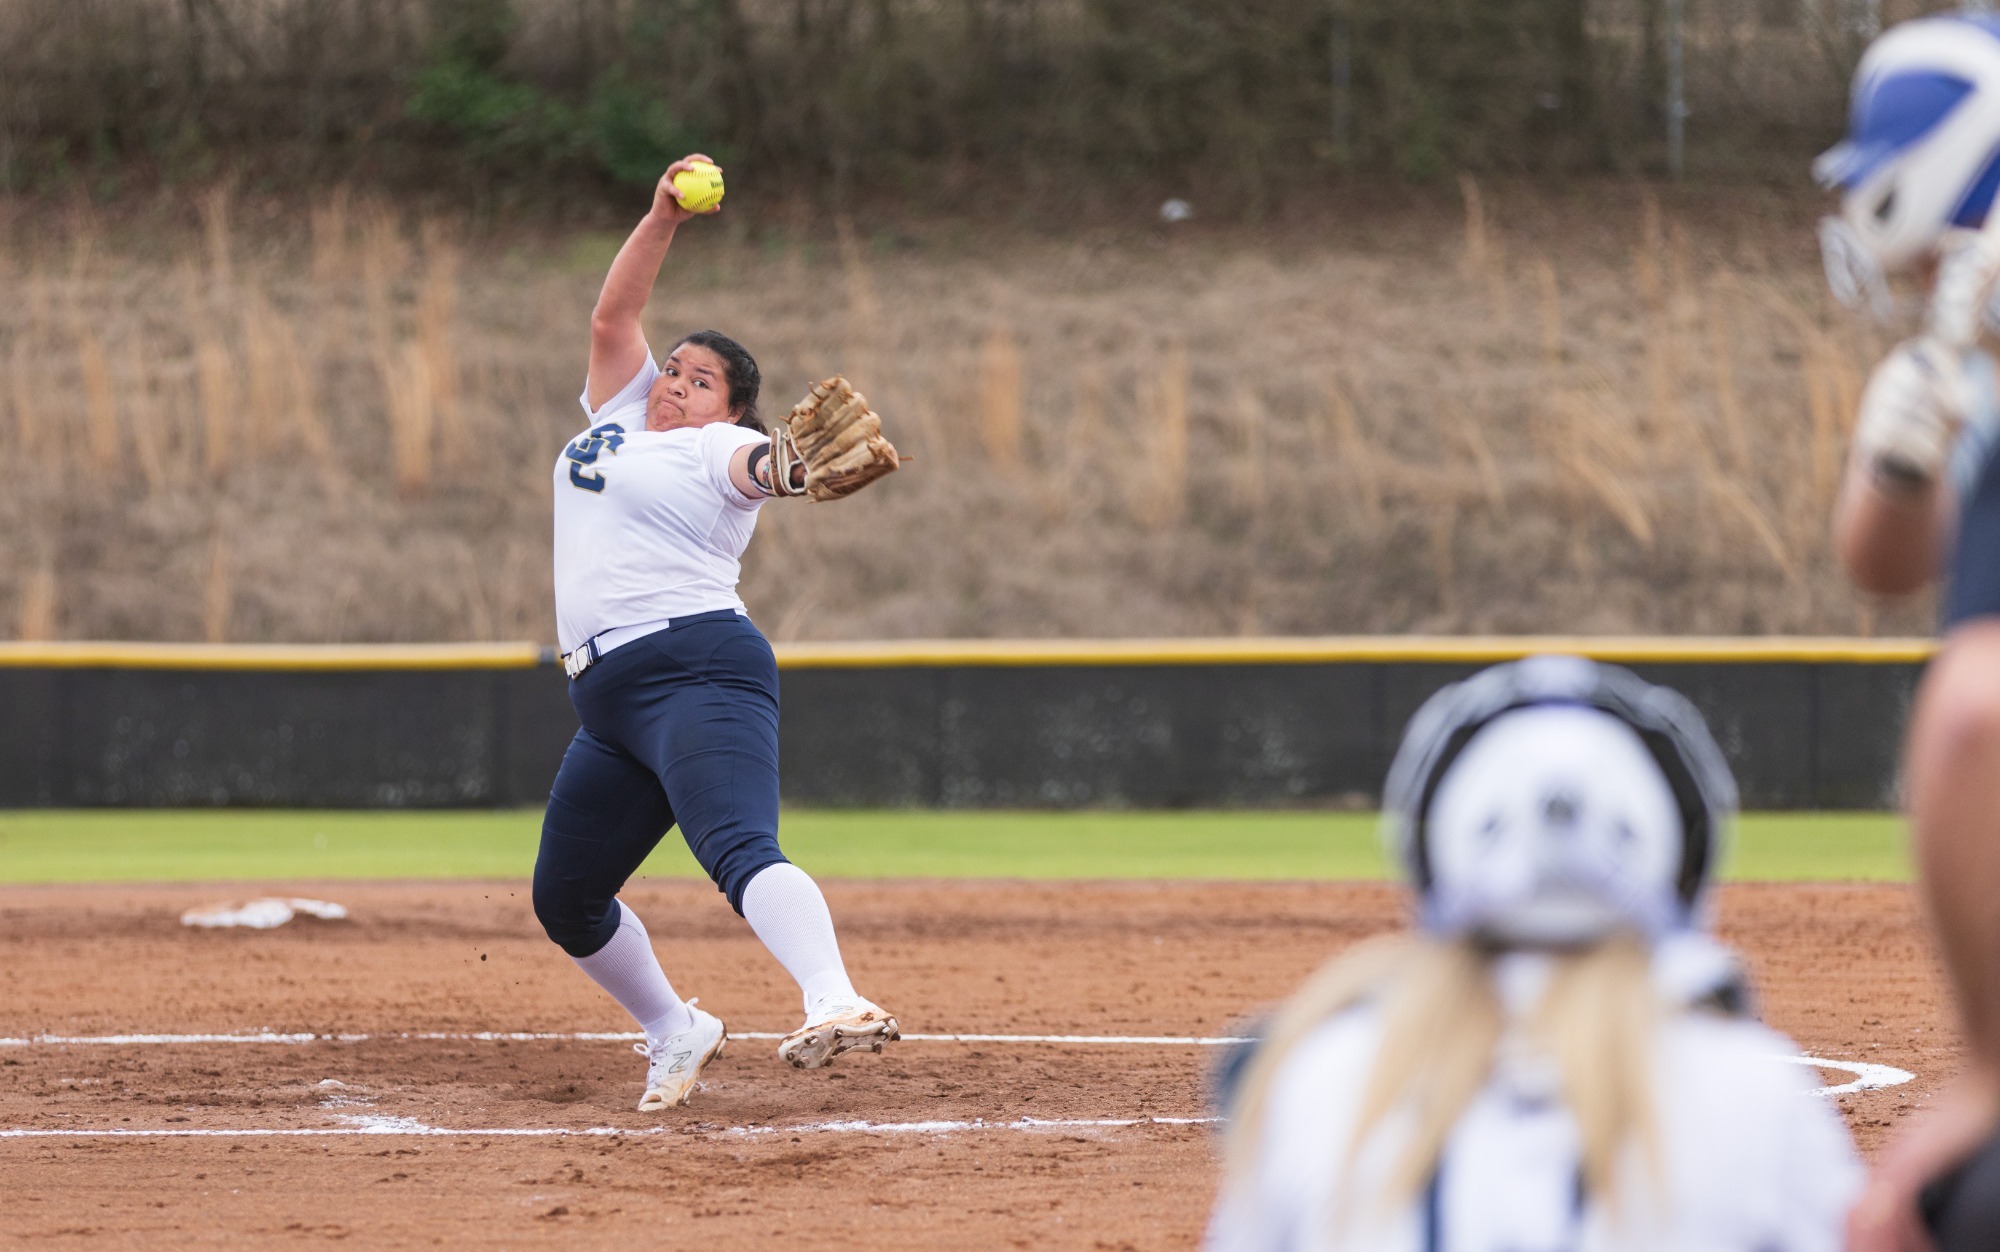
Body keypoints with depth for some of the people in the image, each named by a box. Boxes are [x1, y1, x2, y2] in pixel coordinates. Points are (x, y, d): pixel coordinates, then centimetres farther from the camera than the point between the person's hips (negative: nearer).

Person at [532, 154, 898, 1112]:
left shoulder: (713, 452, -1)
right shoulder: (619, 415, 22)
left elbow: (750, 461, -24)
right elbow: (612, 317, 16)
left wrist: (784, 462, -49)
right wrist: (664, 217, 6)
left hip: (699, 668, -9)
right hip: (608, 699, 9)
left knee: (740, 850, -31)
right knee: (565, 900, 14)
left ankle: (834, 1004, -53)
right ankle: (675, 1035, 34)